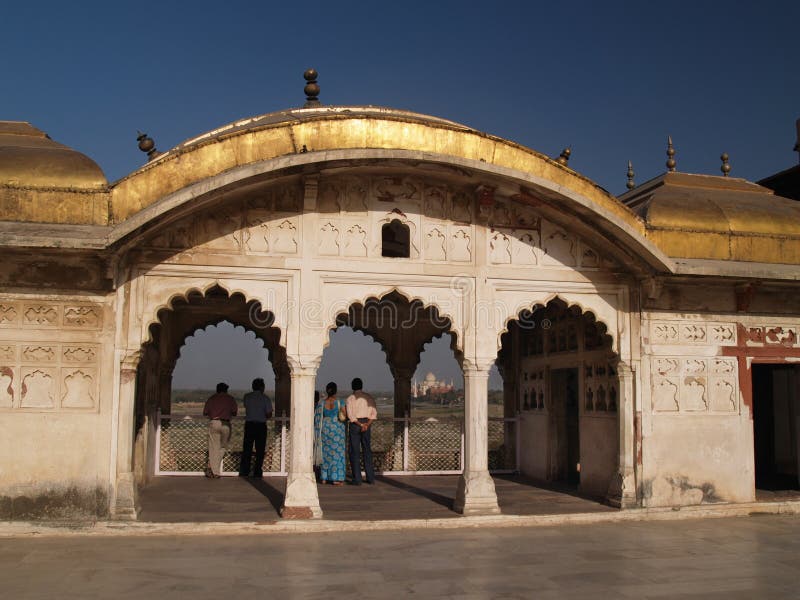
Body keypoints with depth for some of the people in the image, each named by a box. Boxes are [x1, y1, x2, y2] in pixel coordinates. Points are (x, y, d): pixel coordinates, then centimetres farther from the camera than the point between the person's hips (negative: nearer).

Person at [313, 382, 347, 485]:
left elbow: (317, 418, 1)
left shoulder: (321, 403, -2)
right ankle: (335, 478, 0)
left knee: (325, 453, 13)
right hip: (337, 428, -3)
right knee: (336, 453, 2)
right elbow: (345, 416, -11)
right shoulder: (340, 402, -11)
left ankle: (323, 478, 15)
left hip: (325, 428, 3)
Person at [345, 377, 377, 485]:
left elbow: (350, 415, -13)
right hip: (367, 424, 4)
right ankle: (370, 478, 12)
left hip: (355, 424, -4)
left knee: (355, 452, 0)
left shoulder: (350, 398, -5)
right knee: (367, 451, 12)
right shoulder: (369, 397, 7)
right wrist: (367, 424, -9)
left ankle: (357, 479, -1)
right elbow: (374, 413, 0)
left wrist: (360, 425, -12)